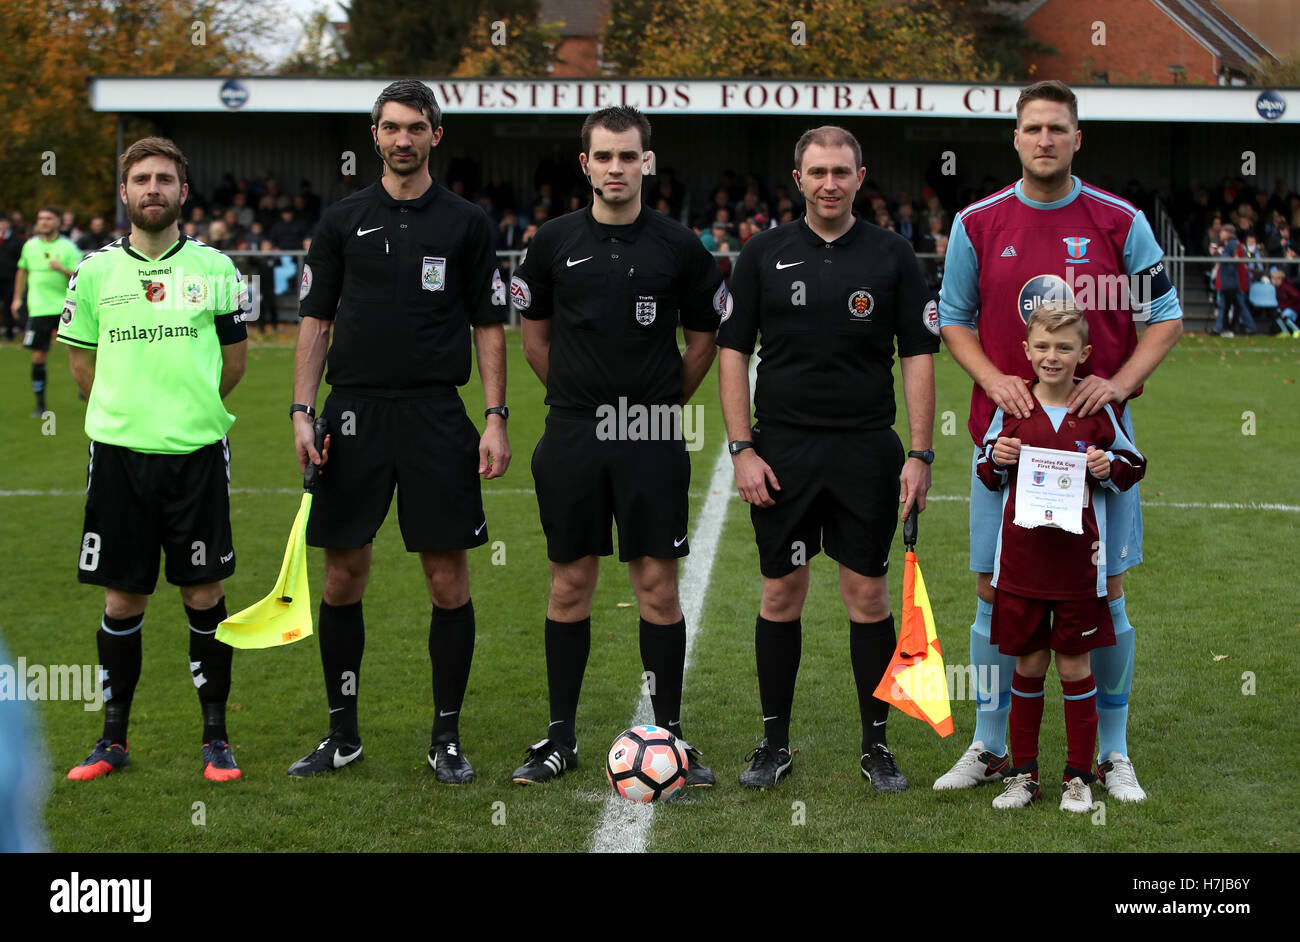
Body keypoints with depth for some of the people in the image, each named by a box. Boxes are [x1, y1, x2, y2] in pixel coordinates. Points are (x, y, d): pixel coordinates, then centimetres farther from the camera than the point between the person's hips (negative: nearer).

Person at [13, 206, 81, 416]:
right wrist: (17, 298, 22)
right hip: (38, 309, 1)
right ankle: (40, 404, 6)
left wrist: (62, 269, -22)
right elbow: (23, 270, 24)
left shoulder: (67, 247, -2)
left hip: (65, 308, -1)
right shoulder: (30, 245, 7)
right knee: (38, 355, -3)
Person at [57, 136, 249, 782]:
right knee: (122, 599, 5)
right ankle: (114, 739, 16)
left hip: (198, 450, -1)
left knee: (204, 593, 2)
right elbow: (81, 360, 15)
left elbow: (235, 354, 13)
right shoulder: (95, 270, 5)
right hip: (118, 450, 1)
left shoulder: (214, 267, 3)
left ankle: (216, 738, 12)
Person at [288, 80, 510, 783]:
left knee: (448, 579, 0)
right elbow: (315, 322, 8)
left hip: (437, 416, -1)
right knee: (343, 576, 4)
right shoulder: (342, 221, 8)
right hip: (354, 415, 1)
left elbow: (488, 328, 6)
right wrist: (302, 413, -2)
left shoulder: (465, 223, 6)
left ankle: (447, 738, 12)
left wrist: (496, 418, -3)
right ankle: (342, 734, 18)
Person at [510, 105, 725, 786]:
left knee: (657, 585, 0)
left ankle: (670, 735, 10)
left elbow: (704, 340, 10)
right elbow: (535, 334, 14)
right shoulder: (555, 242, 3)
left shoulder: (678, 245, 0)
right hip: (573, 438, 1)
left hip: (653, 442, -1)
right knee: (570, 584, 6)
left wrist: (663, 403, 10)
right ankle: (561, 737, 15)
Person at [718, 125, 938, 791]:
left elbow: (918, 355, 2)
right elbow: (733, 351, 4)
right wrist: (741, 449, -4)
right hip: (782, 451, 0)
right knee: (781, 593, 5)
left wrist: (920, 454, -5)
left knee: (868, 595, 3)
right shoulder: (764, 254, 3)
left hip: (868, 453, 0)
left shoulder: (892, 256, 2)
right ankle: (775, 742, 17)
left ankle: (876, 744, 14)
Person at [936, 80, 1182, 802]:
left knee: (1105, 594, 4)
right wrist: (995, 381, -7)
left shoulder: (1121, 222, 0)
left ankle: (1113, 754, 16)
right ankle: (991, 748, 17)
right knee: (994, 593, 4)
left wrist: (1119, 382, -11)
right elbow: (954, 318, 10)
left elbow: (1166, 317, 5)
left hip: (1097, 428, -1)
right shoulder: (977, 224, 3)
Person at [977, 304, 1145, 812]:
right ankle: (1023, 772, 20)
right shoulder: (1012, 407, 2)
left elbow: (1132, 466, 11)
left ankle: (1078, 776, 18)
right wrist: (997, 460, -8)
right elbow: (987, 474, 13)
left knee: (1075, 666, 6)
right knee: (1028, 665, 8)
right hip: (1021, 559, 1)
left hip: (1078, 560, -1)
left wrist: (1109, 467, -9)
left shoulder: (1097, 411, 0)